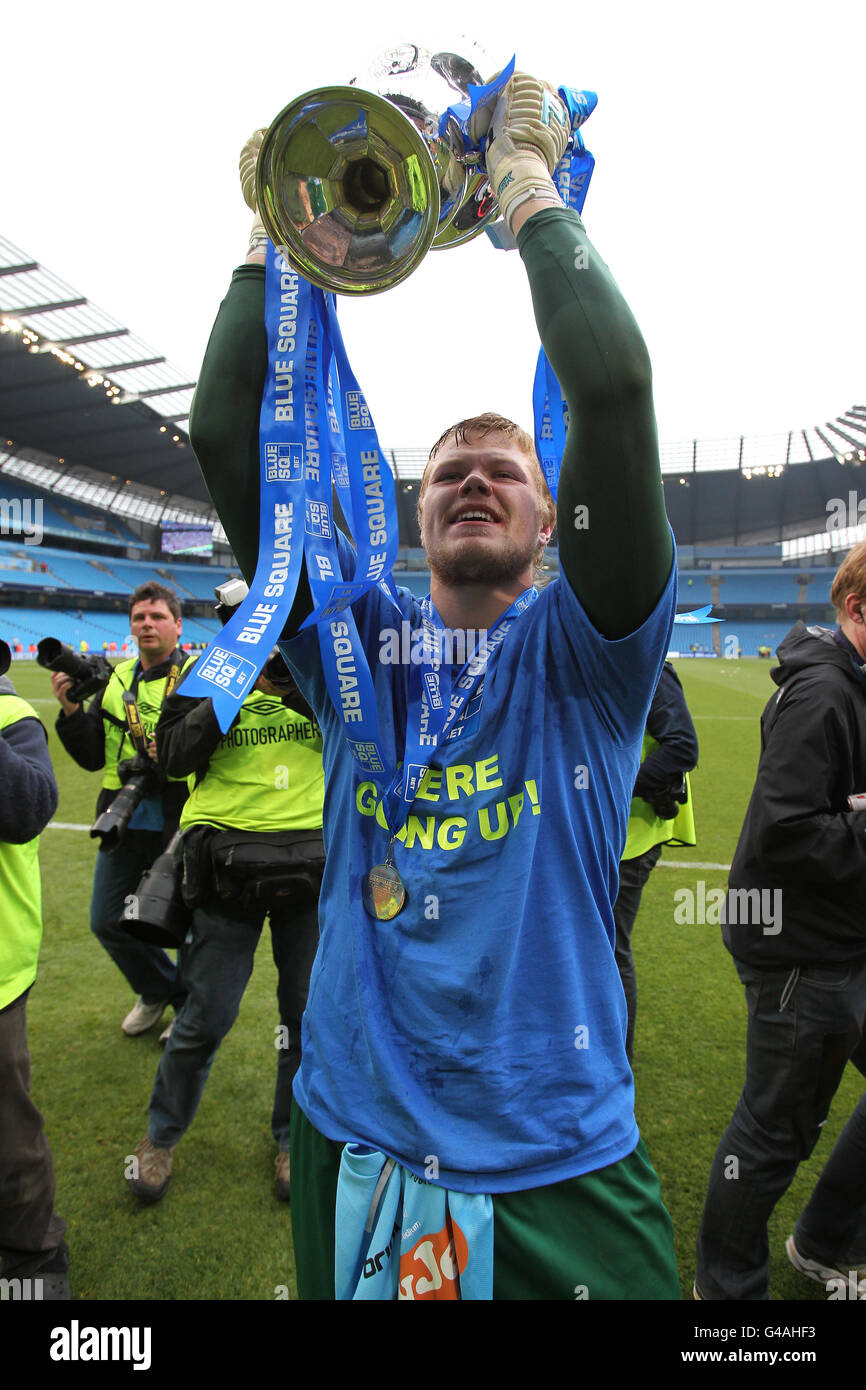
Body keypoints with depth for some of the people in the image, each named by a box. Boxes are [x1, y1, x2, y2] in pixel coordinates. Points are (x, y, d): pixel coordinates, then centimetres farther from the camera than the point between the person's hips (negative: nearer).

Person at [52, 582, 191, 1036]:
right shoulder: (116, 679, 10)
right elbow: (92, 757, 8)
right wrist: (70, 709, -5)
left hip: (179, 825, -6)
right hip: (124, 824, 6)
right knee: (107, 921, 17)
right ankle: (159, 990, 43)